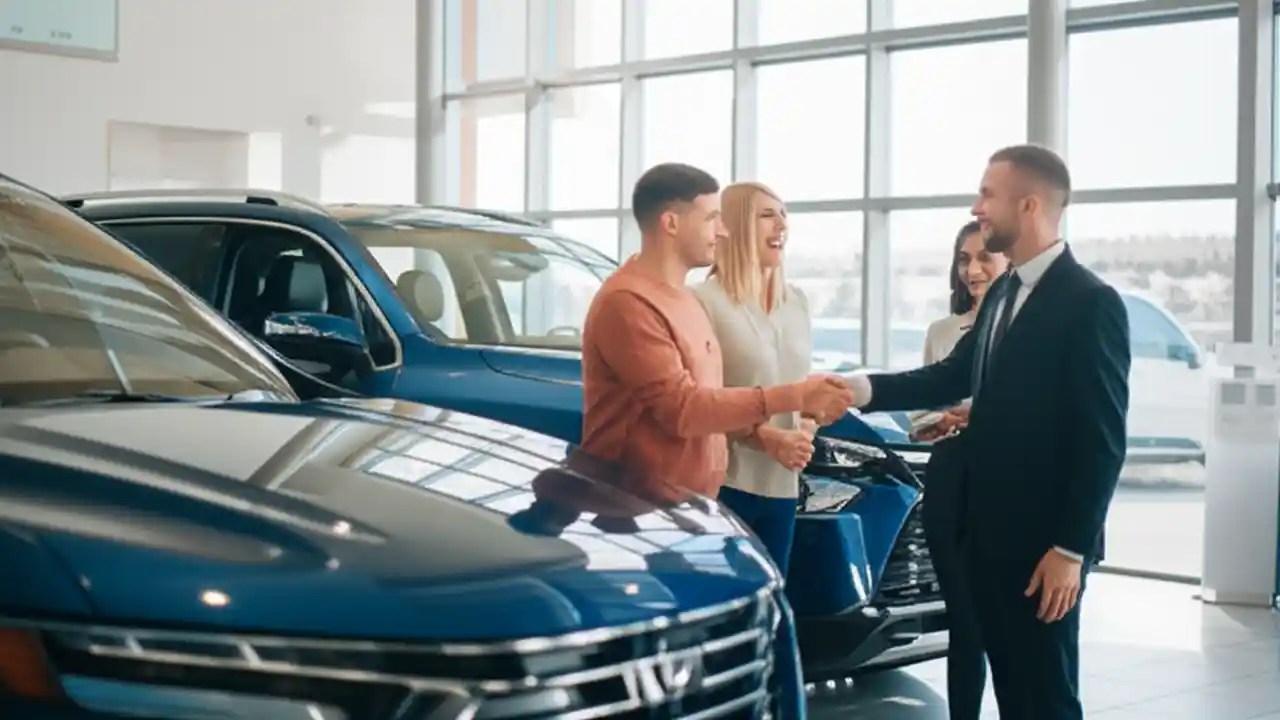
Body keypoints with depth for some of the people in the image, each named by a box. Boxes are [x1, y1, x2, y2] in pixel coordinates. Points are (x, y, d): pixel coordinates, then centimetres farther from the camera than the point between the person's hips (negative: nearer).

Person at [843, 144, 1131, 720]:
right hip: (989, 530, 8)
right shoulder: (1002, 294, 13)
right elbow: (954, 376, 17)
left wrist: (1070, 549, -18)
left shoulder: (1090, 301, -15)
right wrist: (865, 389, 2)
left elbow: (1102, 441, -17)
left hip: (1042, 540, -8)